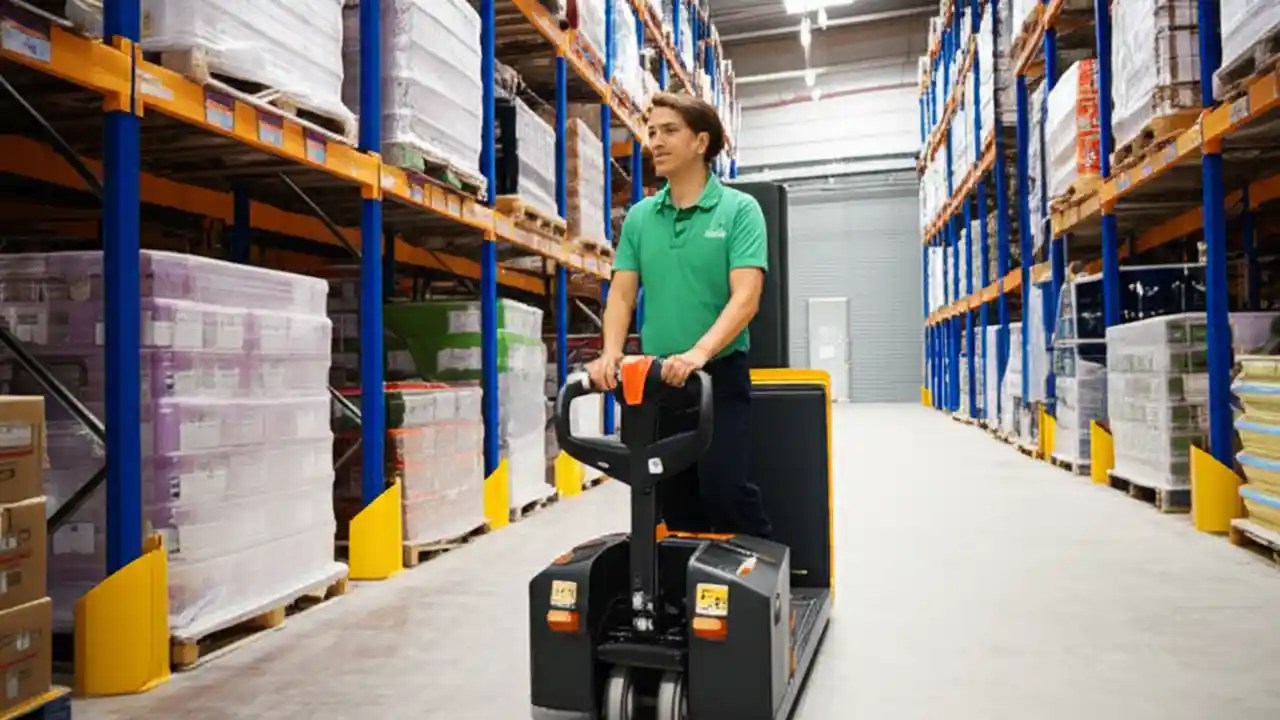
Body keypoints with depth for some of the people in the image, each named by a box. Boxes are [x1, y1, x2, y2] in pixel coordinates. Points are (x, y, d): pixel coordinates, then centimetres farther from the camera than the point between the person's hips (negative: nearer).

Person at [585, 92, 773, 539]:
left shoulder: (738, 209, -5)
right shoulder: (639, 217, 8)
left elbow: (745, 297, -15)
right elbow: (621, 295, 5)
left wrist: (699, 353, -30)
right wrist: (611, 354, -14)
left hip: (720, 375, -4)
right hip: (655, 379, 4)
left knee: (724, 487, -11)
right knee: (674, 499, 11)